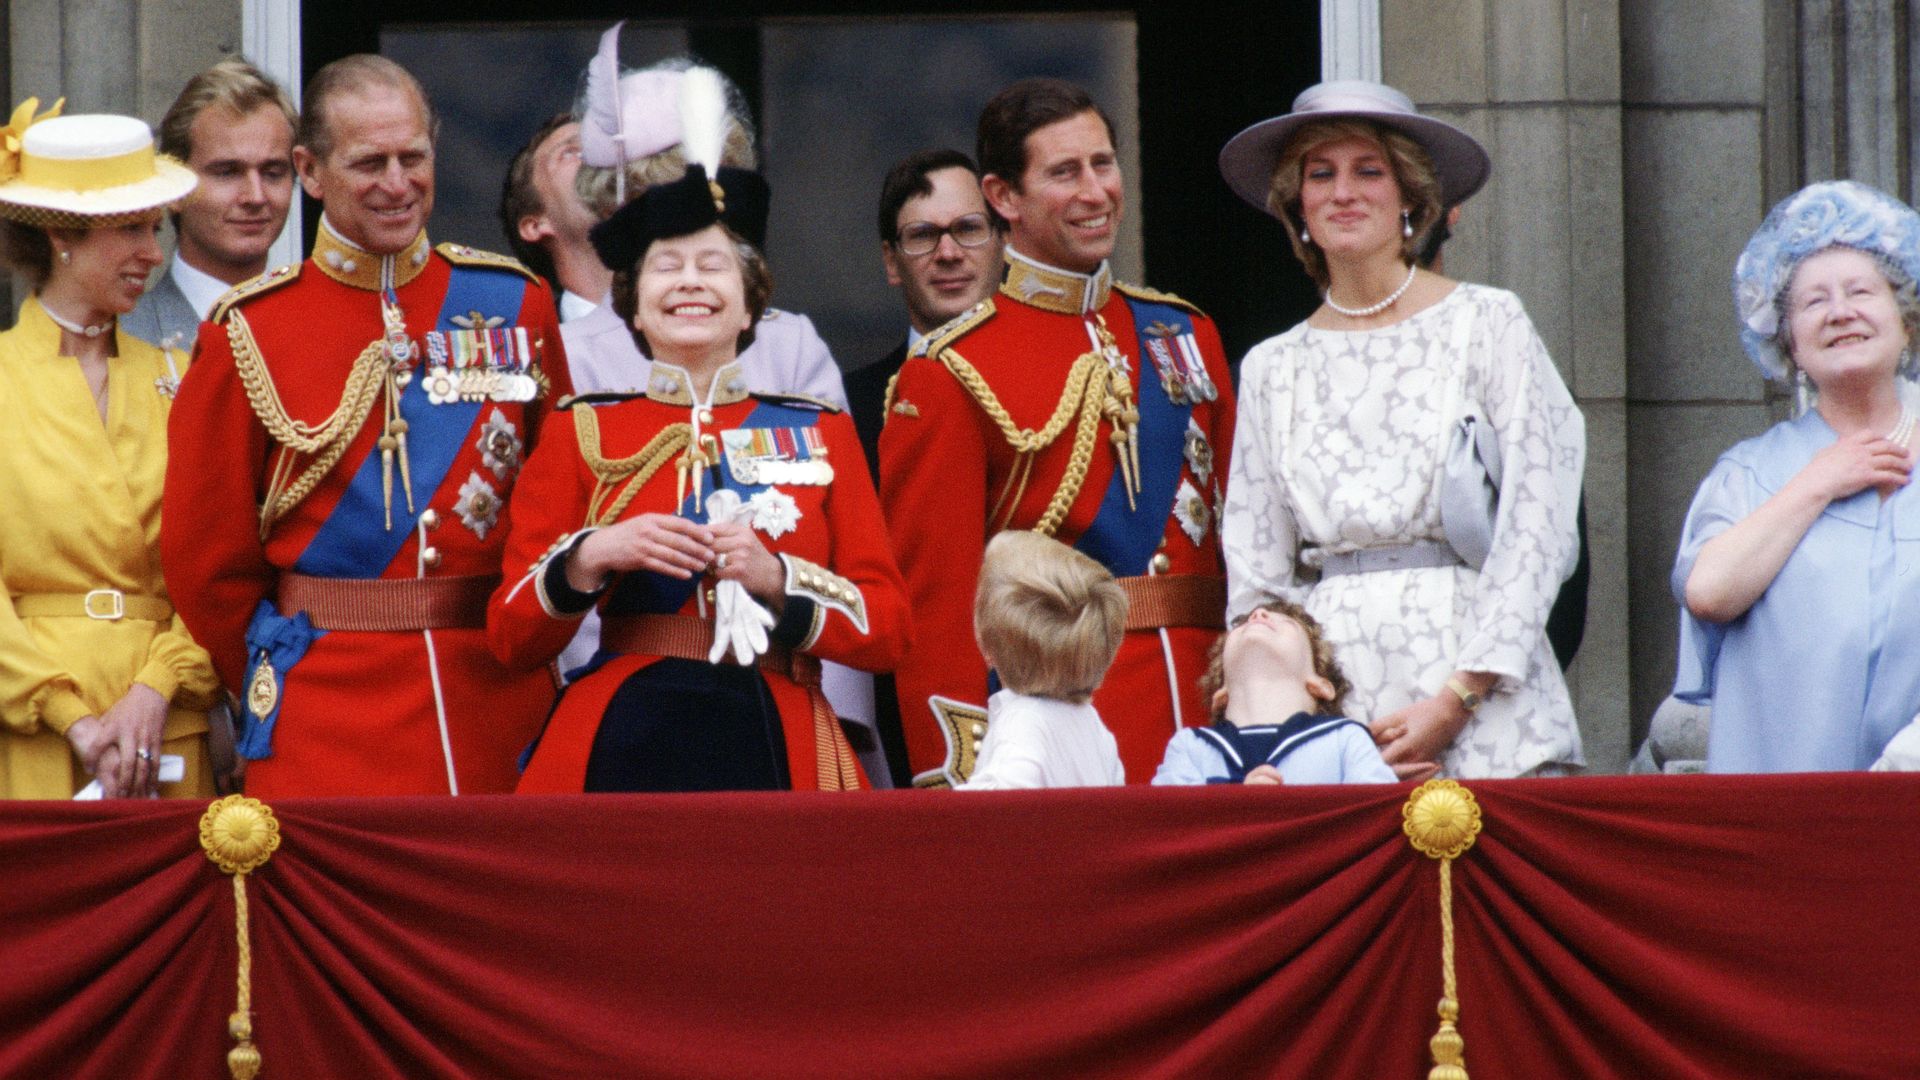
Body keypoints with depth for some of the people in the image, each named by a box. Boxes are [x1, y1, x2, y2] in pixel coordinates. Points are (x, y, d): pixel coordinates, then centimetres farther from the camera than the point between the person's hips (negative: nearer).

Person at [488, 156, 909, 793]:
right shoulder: (584, 432, 10)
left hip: (777, 758, 1)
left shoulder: (820, 432, 12)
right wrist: (589, 558, -13)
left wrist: (775, 579, -11)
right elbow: (511, 641, 5)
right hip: (623, 756, -1)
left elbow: (888, 631, 4)